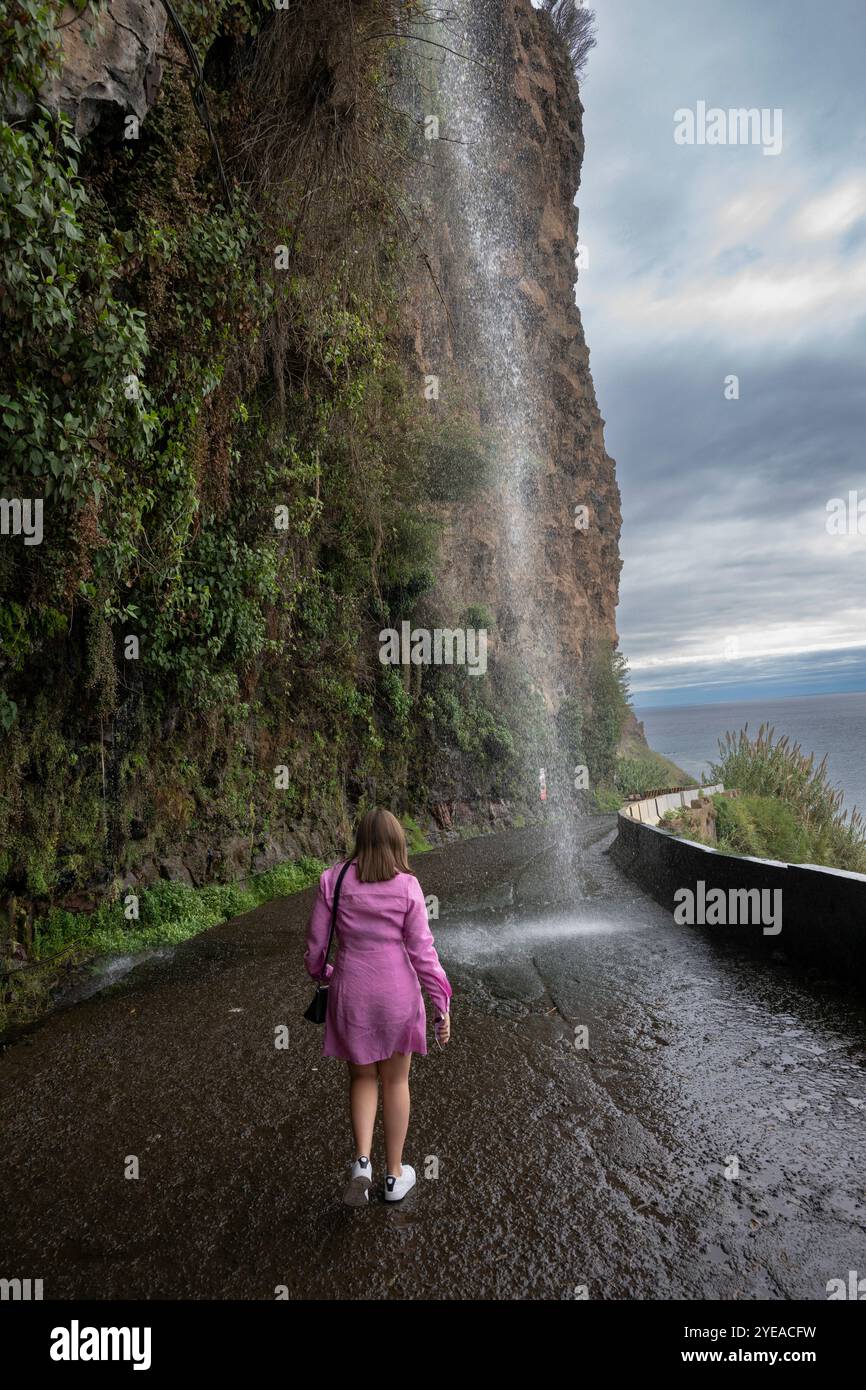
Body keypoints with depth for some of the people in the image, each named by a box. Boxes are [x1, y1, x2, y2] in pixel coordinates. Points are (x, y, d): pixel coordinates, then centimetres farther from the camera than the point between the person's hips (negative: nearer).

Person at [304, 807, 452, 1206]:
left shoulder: (332, 881, -9)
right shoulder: (407, 887, -12)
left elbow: (315, 945, -3)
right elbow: (422, 951, -11)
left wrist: (322, 975, 18)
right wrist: (442, 1004, -2)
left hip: (351, 995, 1)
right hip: (397, 994, -1)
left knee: (362, 1077, 23)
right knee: (395, 1081, 19)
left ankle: (362, 1161, 6)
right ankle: (394, 1175, 30)